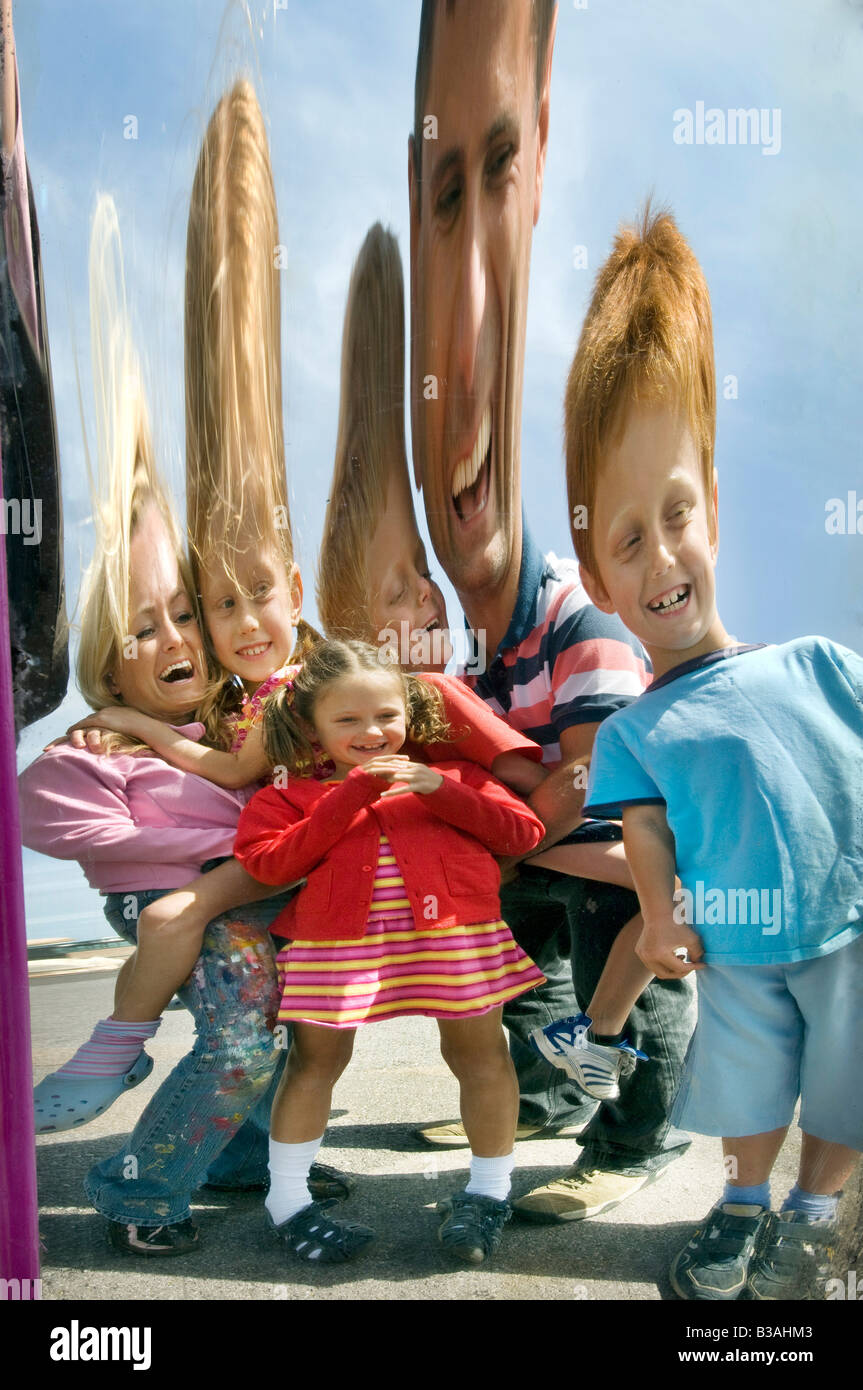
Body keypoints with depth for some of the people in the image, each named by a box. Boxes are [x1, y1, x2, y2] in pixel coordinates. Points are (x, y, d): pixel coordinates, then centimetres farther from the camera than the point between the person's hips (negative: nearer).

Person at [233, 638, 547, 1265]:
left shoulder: (452, 777, 13)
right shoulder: (290, 796, 10)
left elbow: (523, 831, 5)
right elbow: (268, 862, -8)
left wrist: (442, 791, -8)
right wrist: (350, 795, -9)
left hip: (454, 931, 1)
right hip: (337, 941, -1)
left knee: (479, 1052, 7)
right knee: (317, 1059, 6)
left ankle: (489, 1191, 27)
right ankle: (288, 1200, 24)